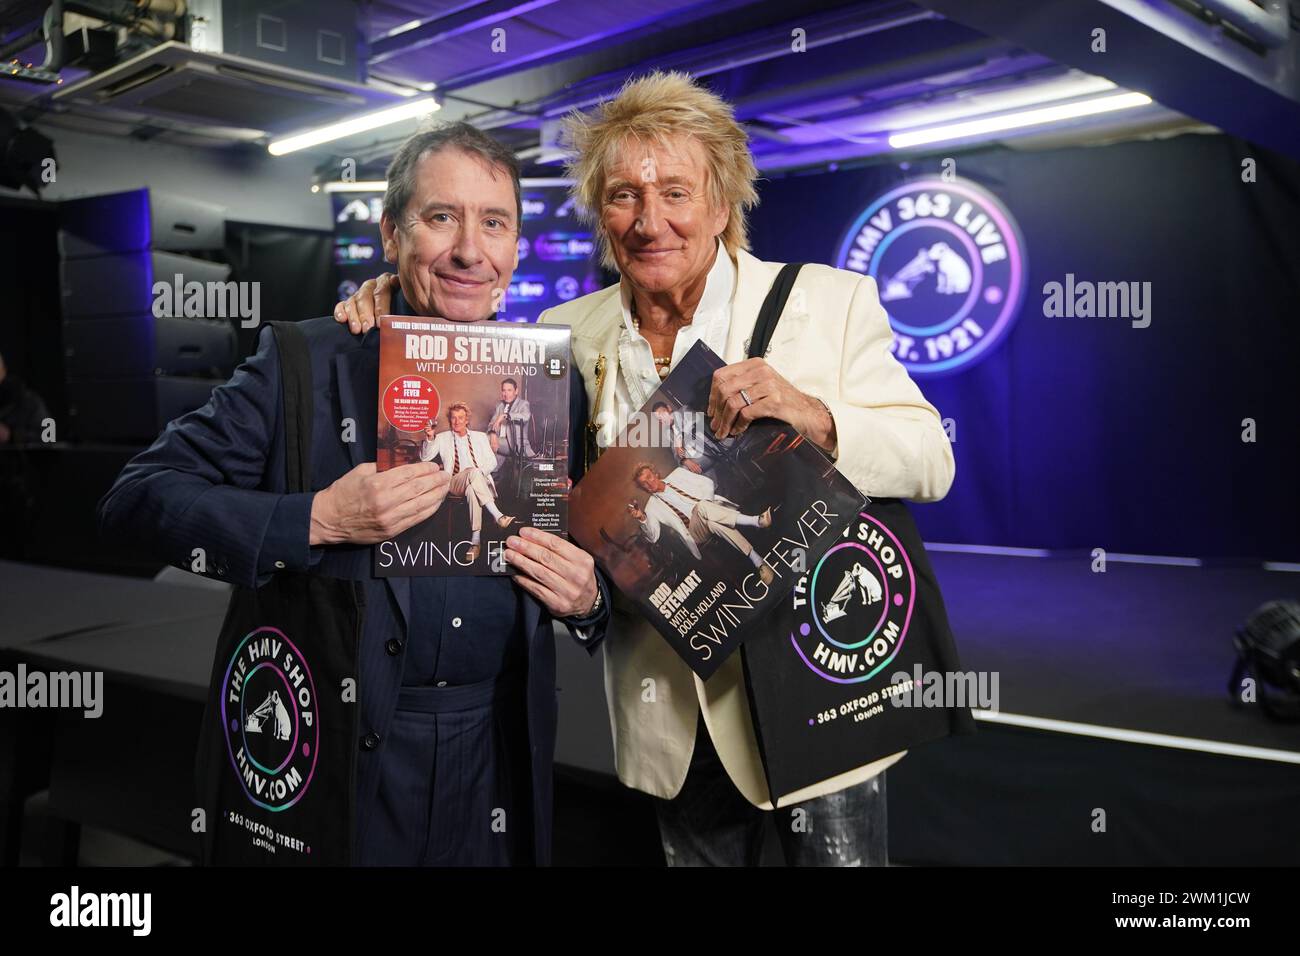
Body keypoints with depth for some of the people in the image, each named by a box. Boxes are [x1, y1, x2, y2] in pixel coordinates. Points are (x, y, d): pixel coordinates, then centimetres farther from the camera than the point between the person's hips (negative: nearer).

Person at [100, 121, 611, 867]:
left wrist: (588, 599, -11)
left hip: (499, 759, 3)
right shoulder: (307, 361, -5)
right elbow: (136, 498, -10)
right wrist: (316, 521, -22)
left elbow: (589, 571, 11)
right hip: (335, 751, -2)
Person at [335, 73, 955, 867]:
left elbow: (930, 461, -9)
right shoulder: (569, 334, 1)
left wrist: (813, 415, -28)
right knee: (695, 849, 18)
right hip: (675, 711, 3)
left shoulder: (830, 302, -7)